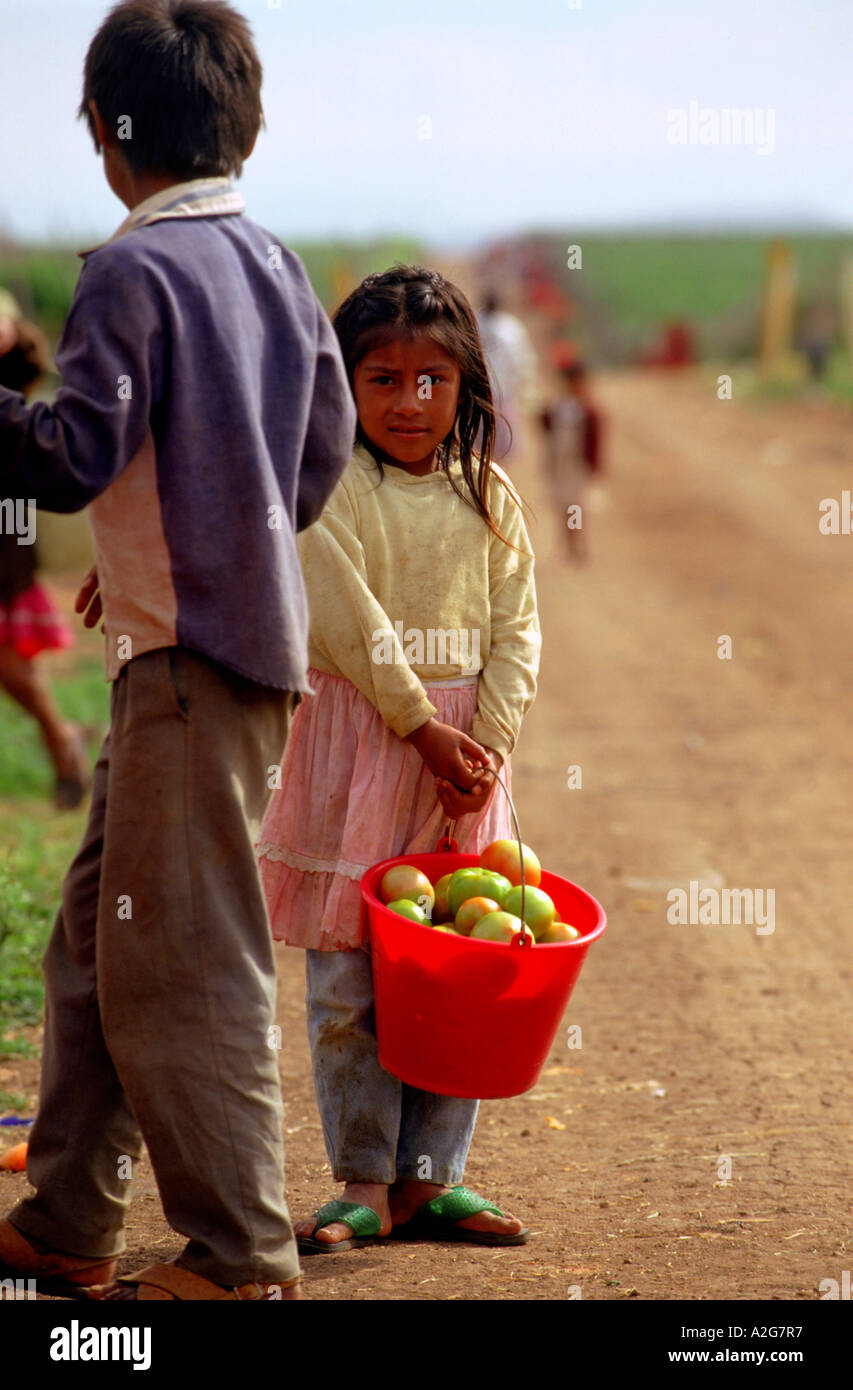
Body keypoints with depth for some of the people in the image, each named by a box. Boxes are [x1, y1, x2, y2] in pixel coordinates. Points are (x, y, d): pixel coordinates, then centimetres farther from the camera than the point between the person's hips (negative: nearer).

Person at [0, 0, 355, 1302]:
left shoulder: (132, 271, -12)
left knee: (184, 959, -5)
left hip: (186, 653, -9)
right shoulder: (277, 264, 13)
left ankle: (243, 1256, -1)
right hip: (251, 628, 9)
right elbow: (324, 449, 18)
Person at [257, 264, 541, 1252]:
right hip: (357, 736, -4)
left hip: (461, 741, 4)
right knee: (347, 982, -1)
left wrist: (489, 743, -8)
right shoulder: (329, 487, -6)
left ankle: (431, 1178, 16)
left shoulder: (487, 496, 7)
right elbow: (349, 621, -12)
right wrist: (423, 727, -14)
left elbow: (515, 628, 4)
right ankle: (365, 1187, 8)